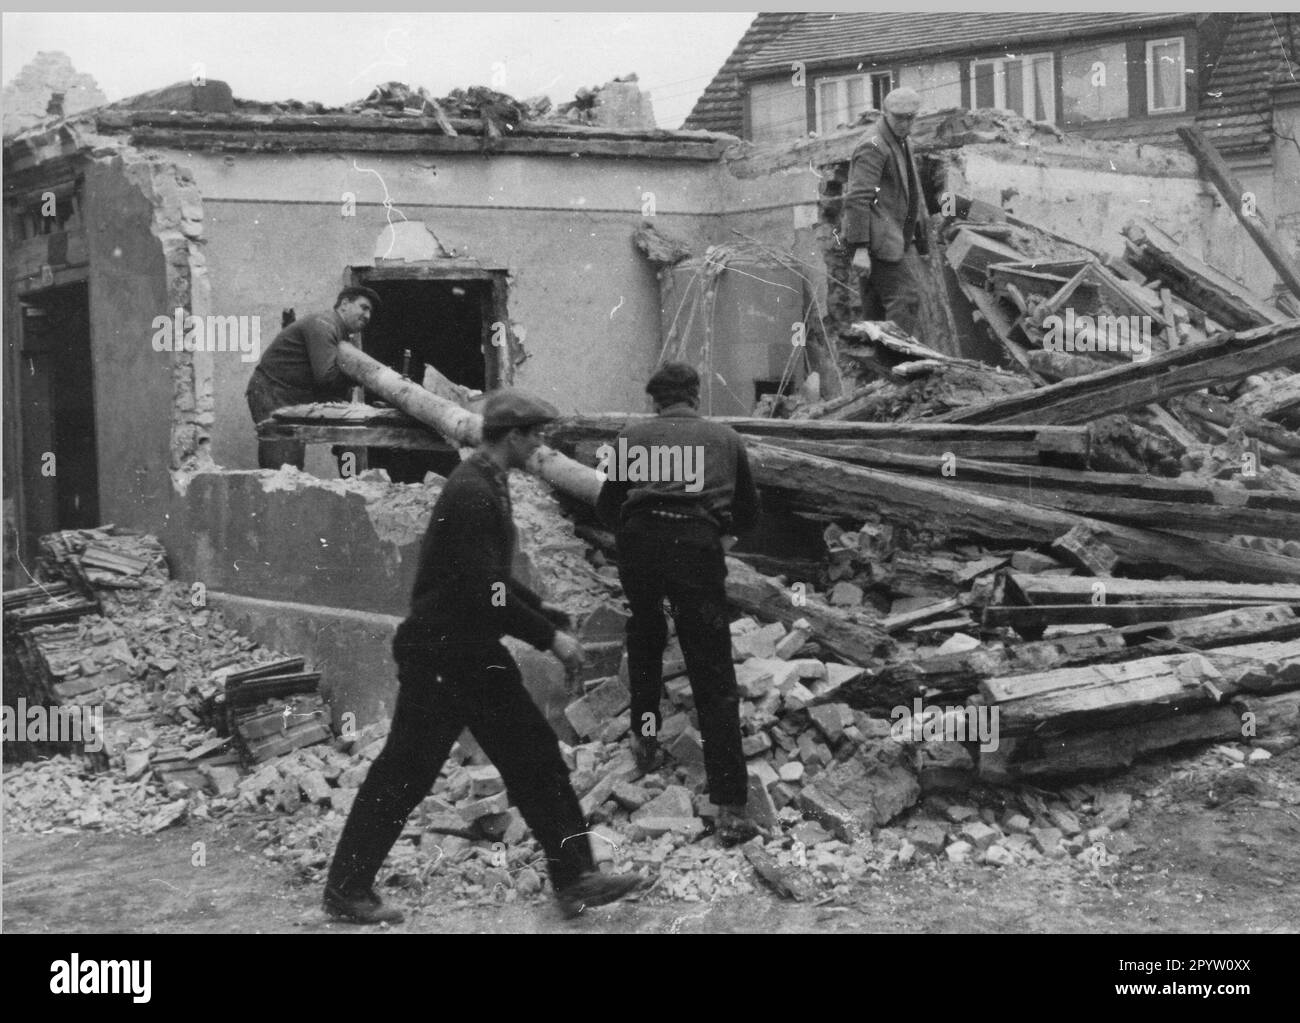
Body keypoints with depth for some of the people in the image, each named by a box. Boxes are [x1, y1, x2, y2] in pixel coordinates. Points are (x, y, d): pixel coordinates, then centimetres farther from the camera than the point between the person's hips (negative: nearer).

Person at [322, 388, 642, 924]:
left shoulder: (487, 486, 13)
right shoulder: (470, 493, -21)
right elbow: (484, 592, -25)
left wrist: (542, 612, 14)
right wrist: (549, 637, -18)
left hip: (474, 653, 10)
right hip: (439, 654, -10)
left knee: (535, 755, 8)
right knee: (404, 771, 0)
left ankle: (575, 878, 12)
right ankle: (346, 889, 13)